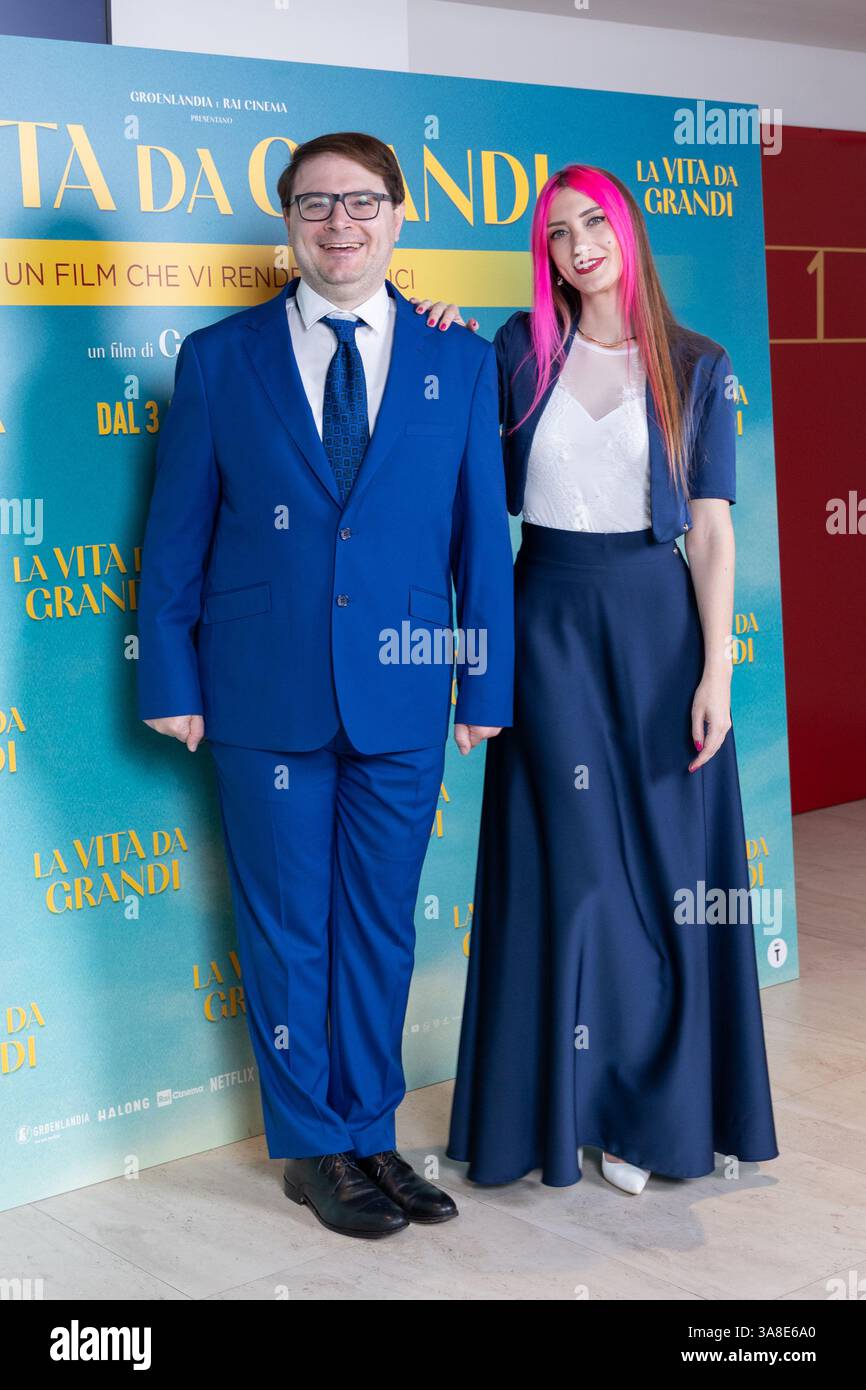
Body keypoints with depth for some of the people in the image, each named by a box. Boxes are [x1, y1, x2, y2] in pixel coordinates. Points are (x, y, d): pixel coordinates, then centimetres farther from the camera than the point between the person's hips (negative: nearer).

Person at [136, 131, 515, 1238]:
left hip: (402, 695, 1)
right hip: (266, 695, -1)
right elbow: (174, 536, 3)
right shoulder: (218, 359, 2)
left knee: (381, 927, 11)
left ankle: (371, 1136, 27)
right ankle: (313, 1150, 22)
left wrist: (487, 685, 3)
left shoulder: (460, 363, 5)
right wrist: (170, 683, -1)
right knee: (286, 929, 7)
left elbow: (483, 535, 6)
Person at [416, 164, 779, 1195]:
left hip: (656, 620, 0)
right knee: (562, 865, 4)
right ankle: (560, 1104, 16)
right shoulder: (520, 350, 5)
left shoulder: (697, 368, 2)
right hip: (550, 621, 1)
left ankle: (644, 1108, 17)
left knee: (661, 862, 3)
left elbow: (711, 529, -2)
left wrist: (717, 668, -9)